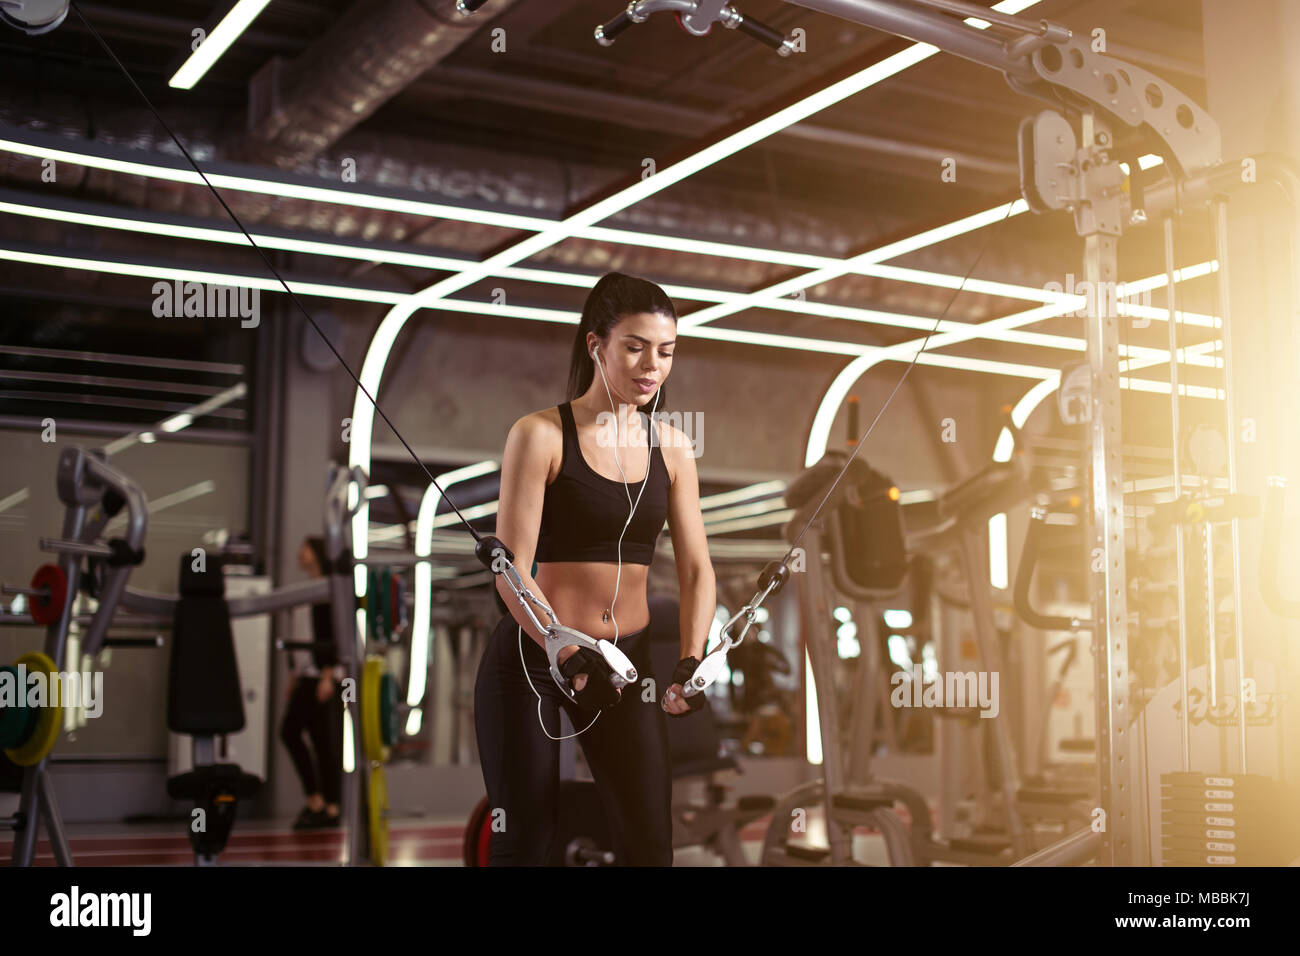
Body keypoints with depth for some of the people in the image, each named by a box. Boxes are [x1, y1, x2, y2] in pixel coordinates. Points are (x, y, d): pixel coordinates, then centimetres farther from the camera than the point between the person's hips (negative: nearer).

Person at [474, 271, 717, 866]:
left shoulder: (671, 447, 4)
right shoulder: (540, 435, -10)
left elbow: (696, 569, 2)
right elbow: (511, 570, -15)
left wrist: (691, 660, -13)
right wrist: (570, 655, -27)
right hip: (531, 656, -4)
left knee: (650, 842, 3)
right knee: (525, 841, 3)